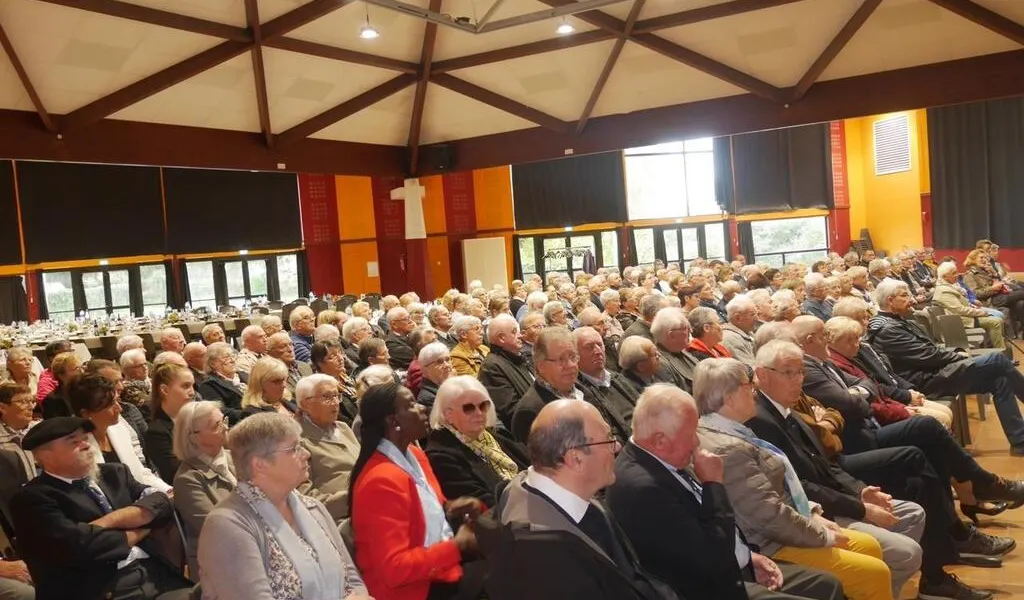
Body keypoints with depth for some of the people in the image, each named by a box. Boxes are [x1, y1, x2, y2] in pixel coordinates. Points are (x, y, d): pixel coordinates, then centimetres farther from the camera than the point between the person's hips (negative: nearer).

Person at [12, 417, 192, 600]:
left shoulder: (114, 474, 17)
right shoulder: (33, 498, -2)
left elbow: (161, 503, 5)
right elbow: (79, 545, -15)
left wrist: (108, 521, -9)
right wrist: (138, 531, 1)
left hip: (158, 577, 6)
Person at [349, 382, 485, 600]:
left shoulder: (413, 454, 5)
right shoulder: (382, 480, -25)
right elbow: (394, 569, -27)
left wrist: (448, 508, -2)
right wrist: (457, 546, -19)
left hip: (437, 566, 9)